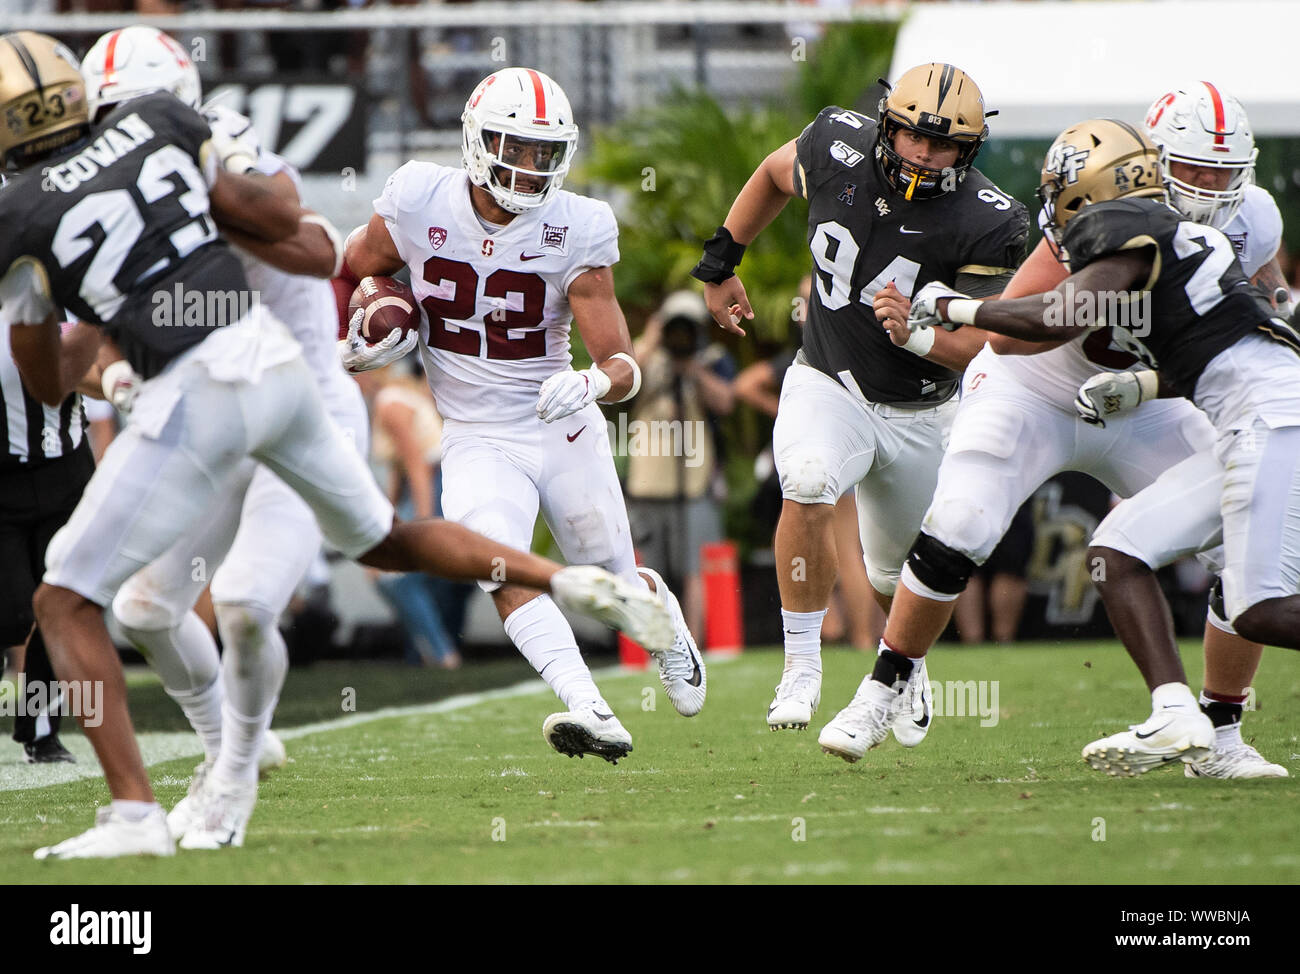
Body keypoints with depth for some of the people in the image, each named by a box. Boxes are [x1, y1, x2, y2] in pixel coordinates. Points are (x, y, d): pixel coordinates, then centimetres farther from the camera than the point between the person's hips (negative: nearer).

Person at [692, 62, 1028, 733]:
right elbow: (776, 173, 9)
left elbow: (986, 348, -18)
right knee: (808, 487, -33)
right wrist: (719, 263, 12)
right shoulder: (840, 148, -15)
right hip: (827, 384, 0)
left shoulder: (985, 225, -22)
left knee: (897, 572, 17)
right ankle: (802, 666, -20)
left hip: (918, 413, 0)